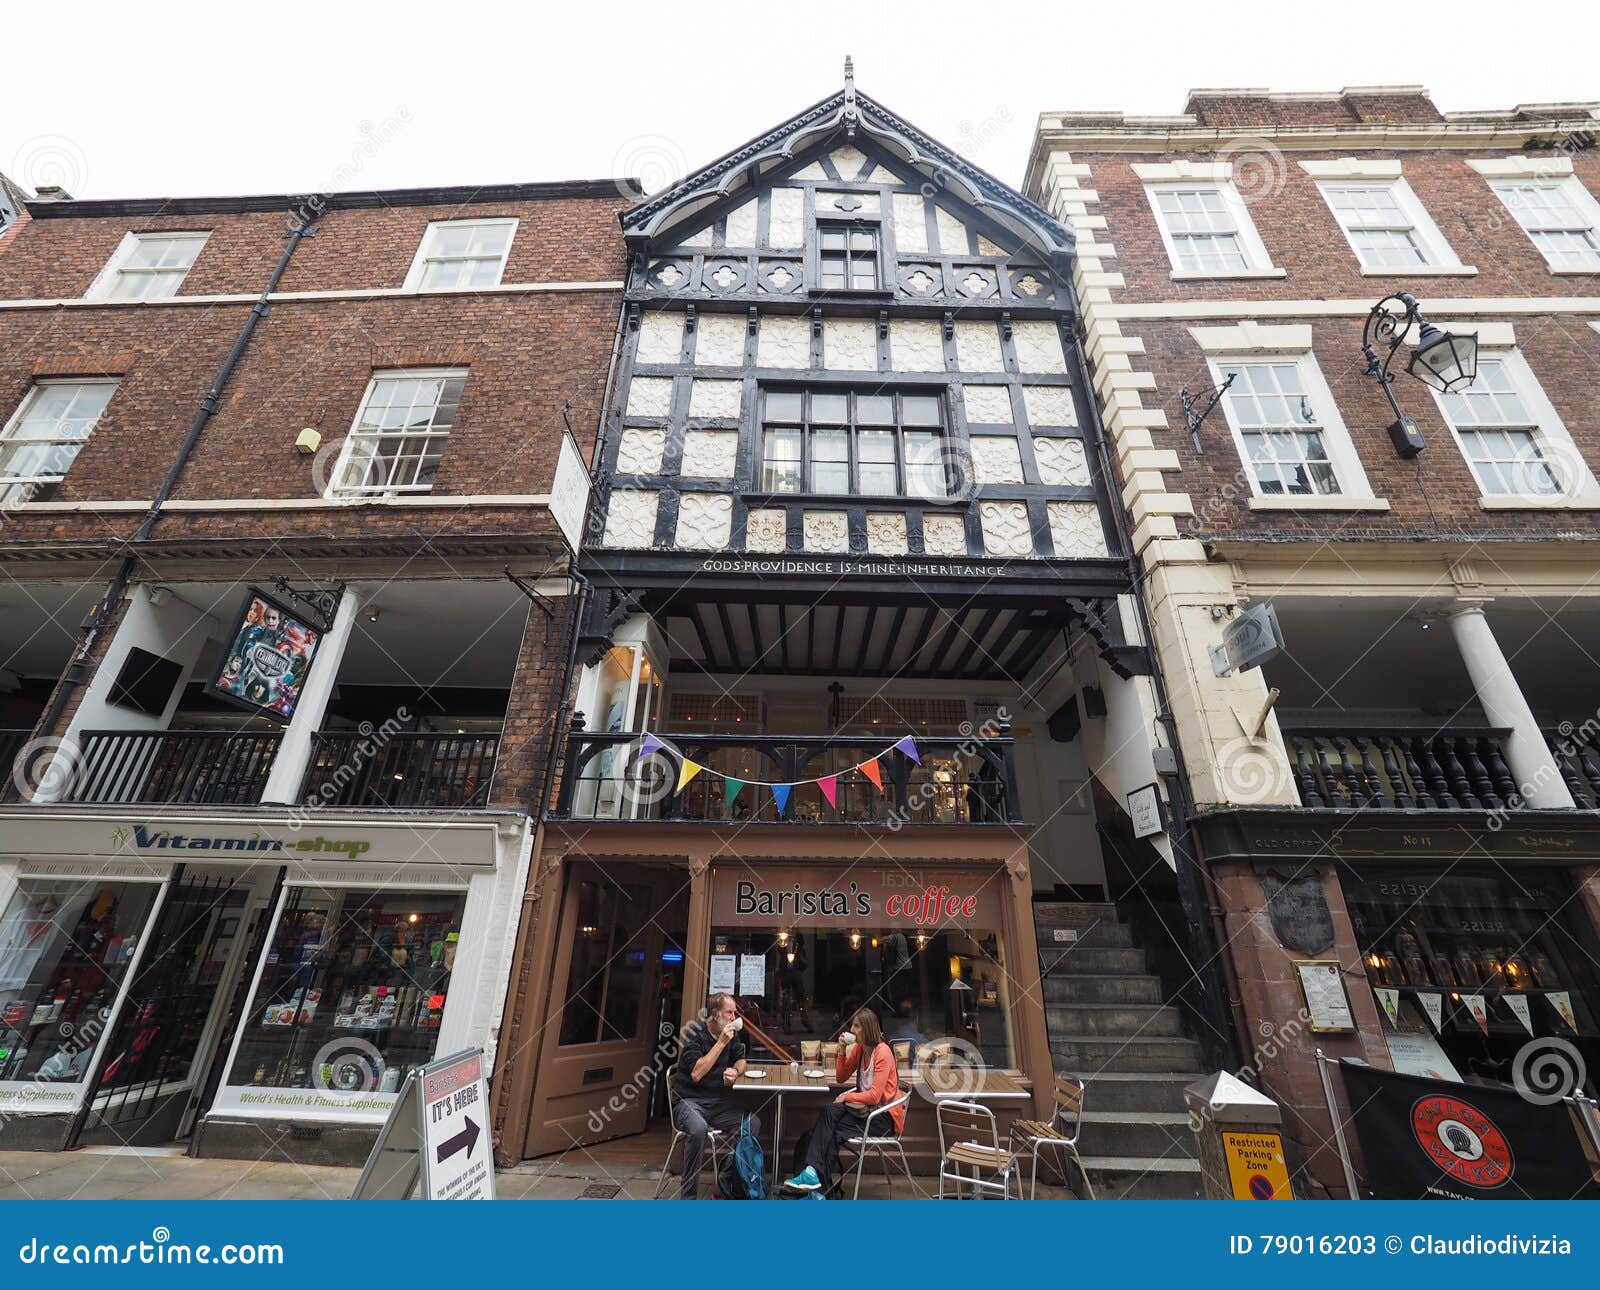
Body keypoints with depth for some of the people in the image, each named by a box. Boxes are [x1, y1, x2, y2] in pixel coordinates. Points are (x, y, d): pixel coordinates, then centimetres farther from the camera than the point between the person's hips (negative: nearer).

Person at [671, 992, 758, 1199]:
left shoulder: (731, 1034, 6)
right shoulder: (694, 1032, -13)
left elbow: (741, 1060, 18)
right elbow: (696, 1073, -21)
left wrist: (734, 1071, -5)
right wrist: (721, 1043, -24)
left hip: (719, 1102, 6)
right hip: (688, 1101, -6)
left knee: (753, 1123, -17)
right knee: (698, 1129, -36)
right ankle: (688, 1195, -19)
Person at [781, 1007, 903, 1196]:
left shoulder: (882, 1052, -19)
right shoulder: (858, 1049, 6)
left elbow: (875, 1096, -23)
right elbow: (841, 1078, 11)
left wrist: (846, 1097, -12)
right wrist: (842, 1051, -4)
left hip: (885, 1117, -7)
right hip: (866, 1108, 7)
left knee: (832, 1132, -22)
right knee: (829, 1111, -21)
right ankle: (814, 1175, -22)